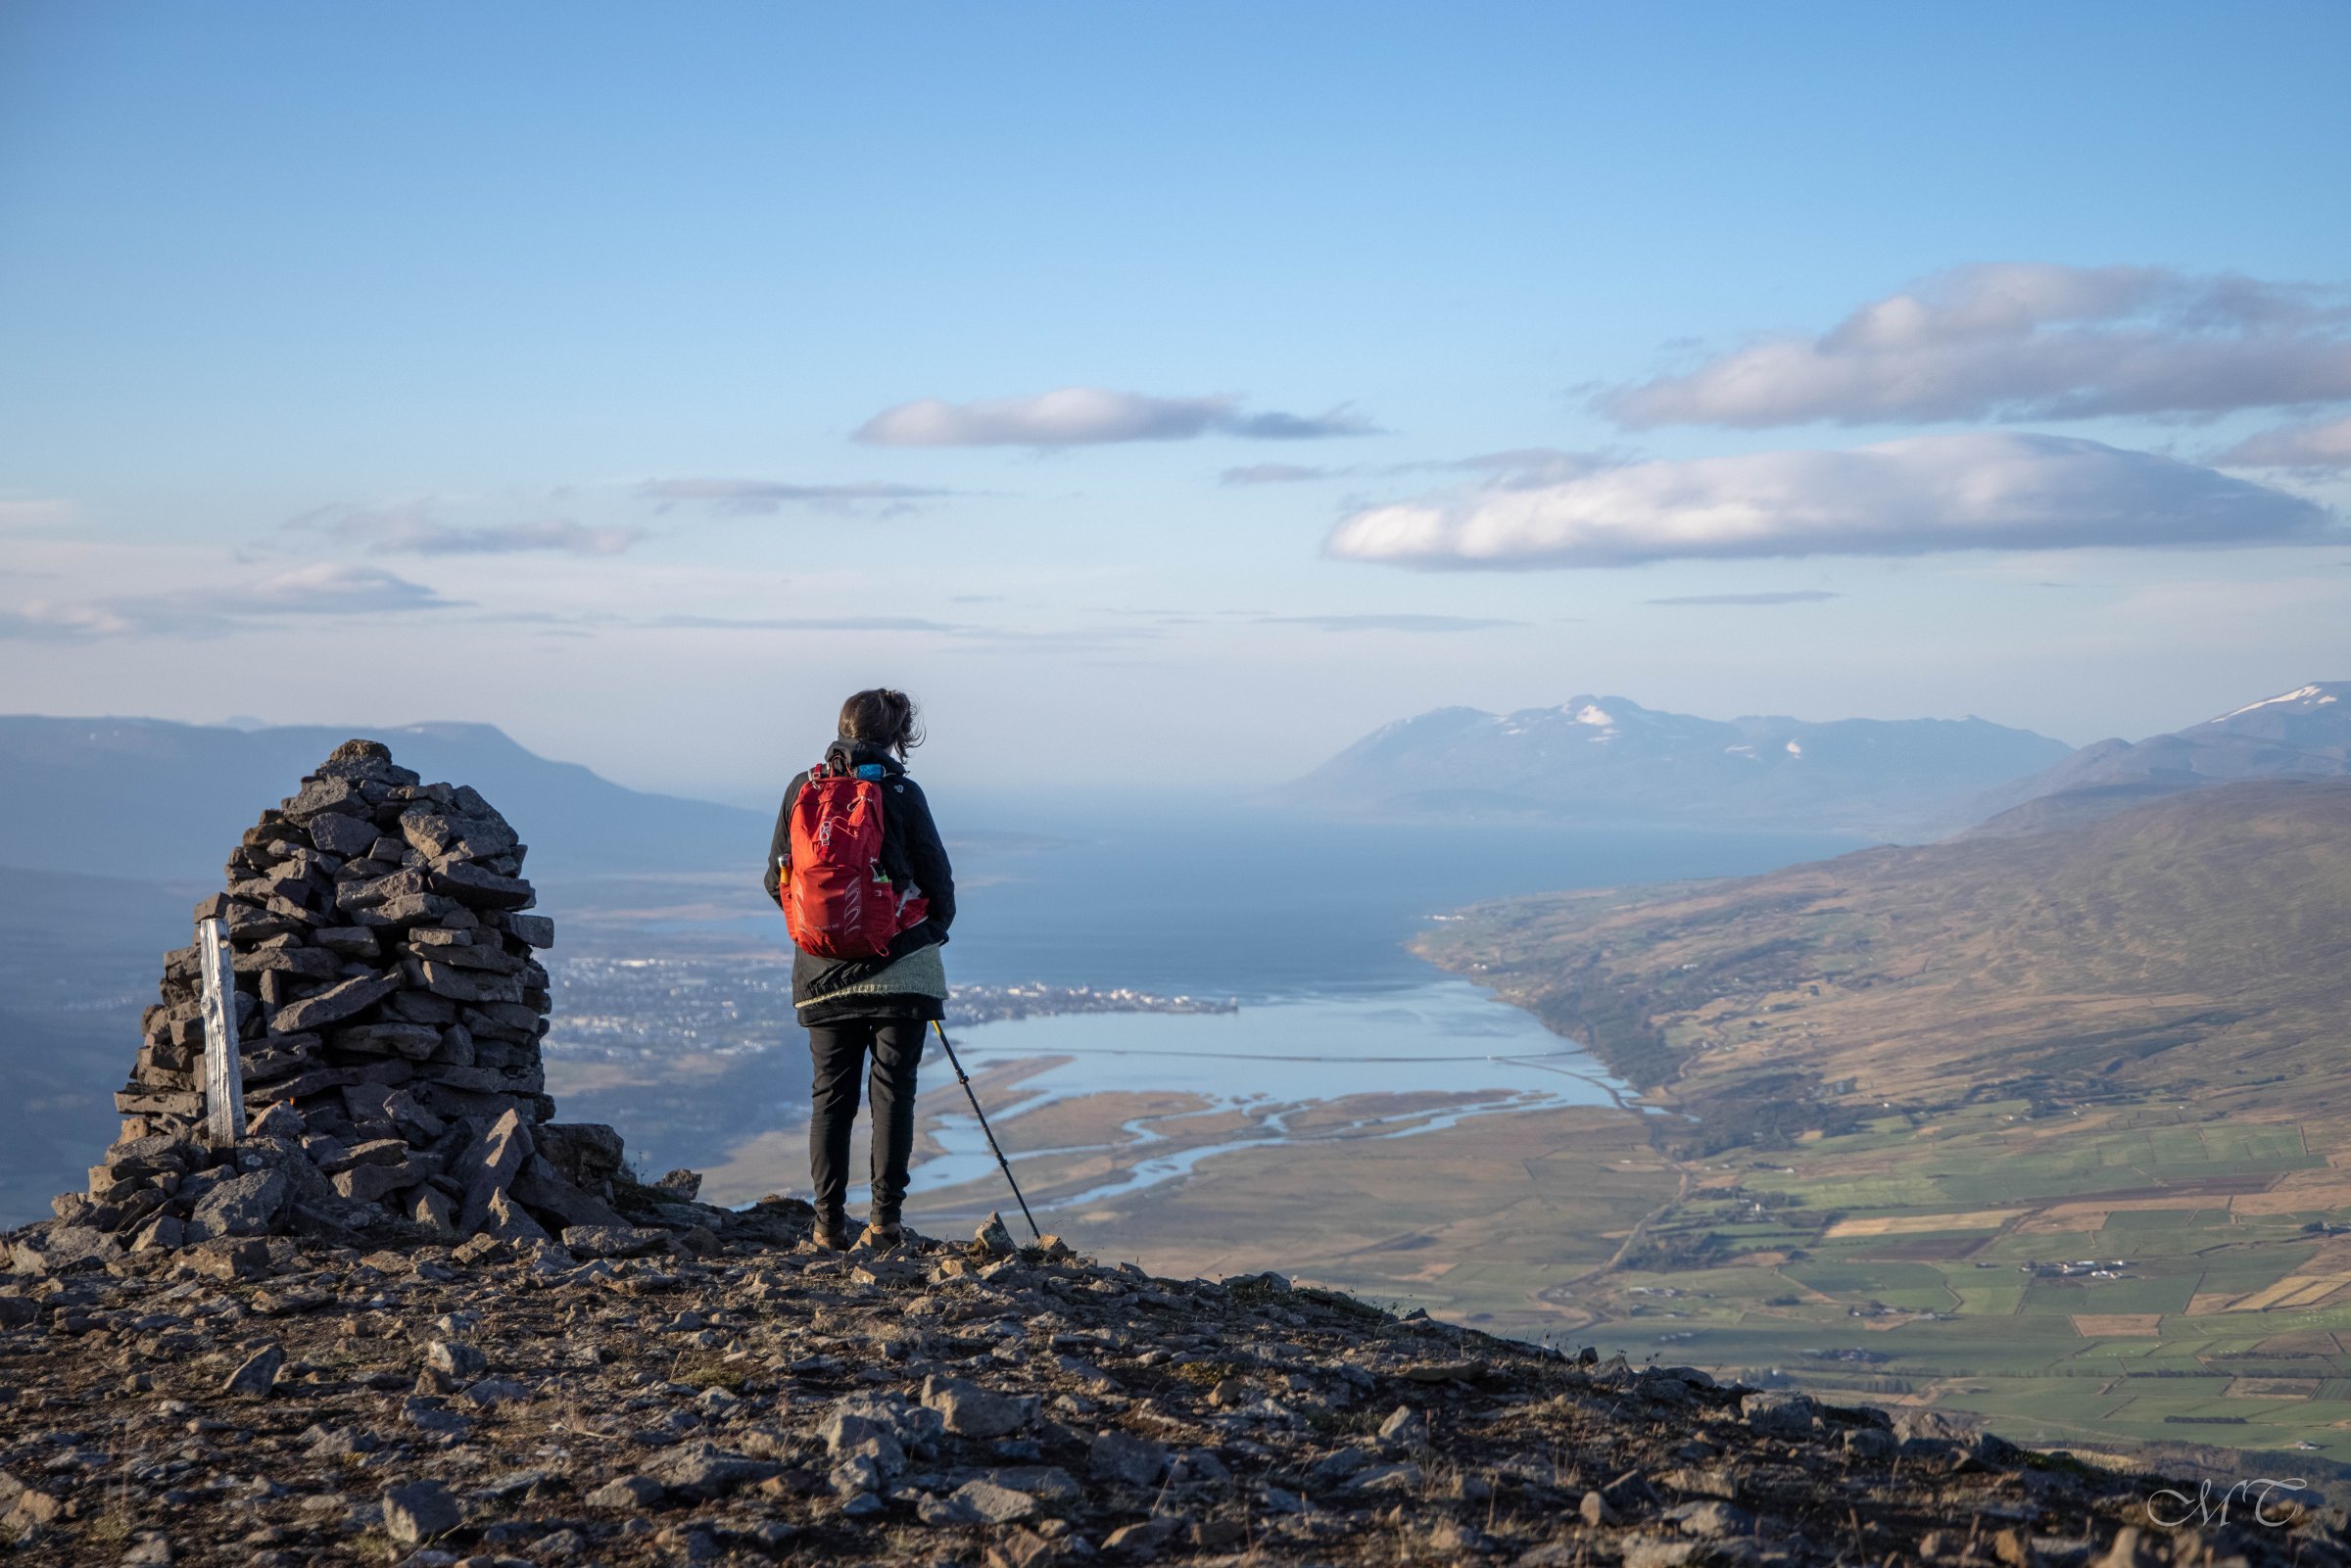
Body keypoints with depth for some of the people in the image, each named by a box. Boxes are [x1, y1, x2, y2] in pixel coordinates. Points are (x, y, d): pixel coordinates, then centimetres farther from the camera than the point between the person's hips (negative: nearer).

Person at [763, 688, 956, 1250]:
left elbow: (775, 880, 7)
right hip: (900, 968, -2)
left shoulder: (801, 790, 1)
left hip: (824, 972, 3)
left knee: (830, 1095, 8)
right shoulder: (902, 793, -7)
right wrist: (932, 929, 19)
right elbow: (938, 882, -2)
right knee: (893, 1091, 3)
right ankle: (884, 1219, -1)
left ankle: (830, 1223, 4)